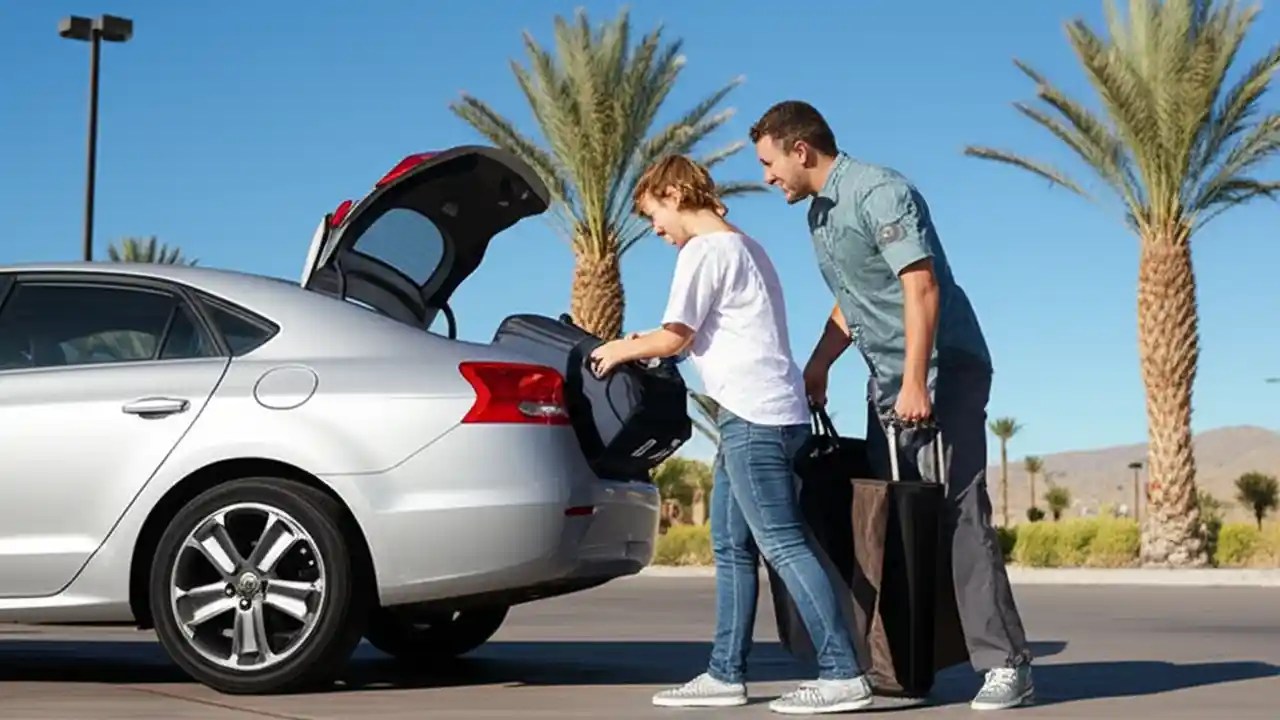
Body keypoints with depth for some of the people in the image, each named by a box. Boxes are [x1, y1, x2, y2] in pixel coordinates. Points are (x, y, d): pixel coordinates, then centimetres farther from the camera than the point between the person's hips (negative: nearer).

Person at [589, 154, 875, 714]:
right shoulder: (742, 246, 22)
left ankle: (842, 674, -12)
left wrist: (625, 349, 6)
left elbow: (675, 337, -10)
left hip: (755, 416, -10)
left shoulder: (705, 250, -8)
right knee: (732, 547, 11)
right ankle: (726, 674, 14)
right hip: (764, 414, 10)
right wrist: (648, 345, 20)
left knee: (783, 545, -11)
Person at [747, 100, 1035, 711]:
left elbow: (922, 287, -22)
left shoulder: (878, 192, -13)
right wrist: (817, 367, 22)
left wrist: (916, 382, -27)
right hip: (887, 384, 9)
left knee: (958, 512, -13)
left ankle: (1004, 662, -11)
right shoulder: (818, 213, 16)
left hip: (943, 371, -9)